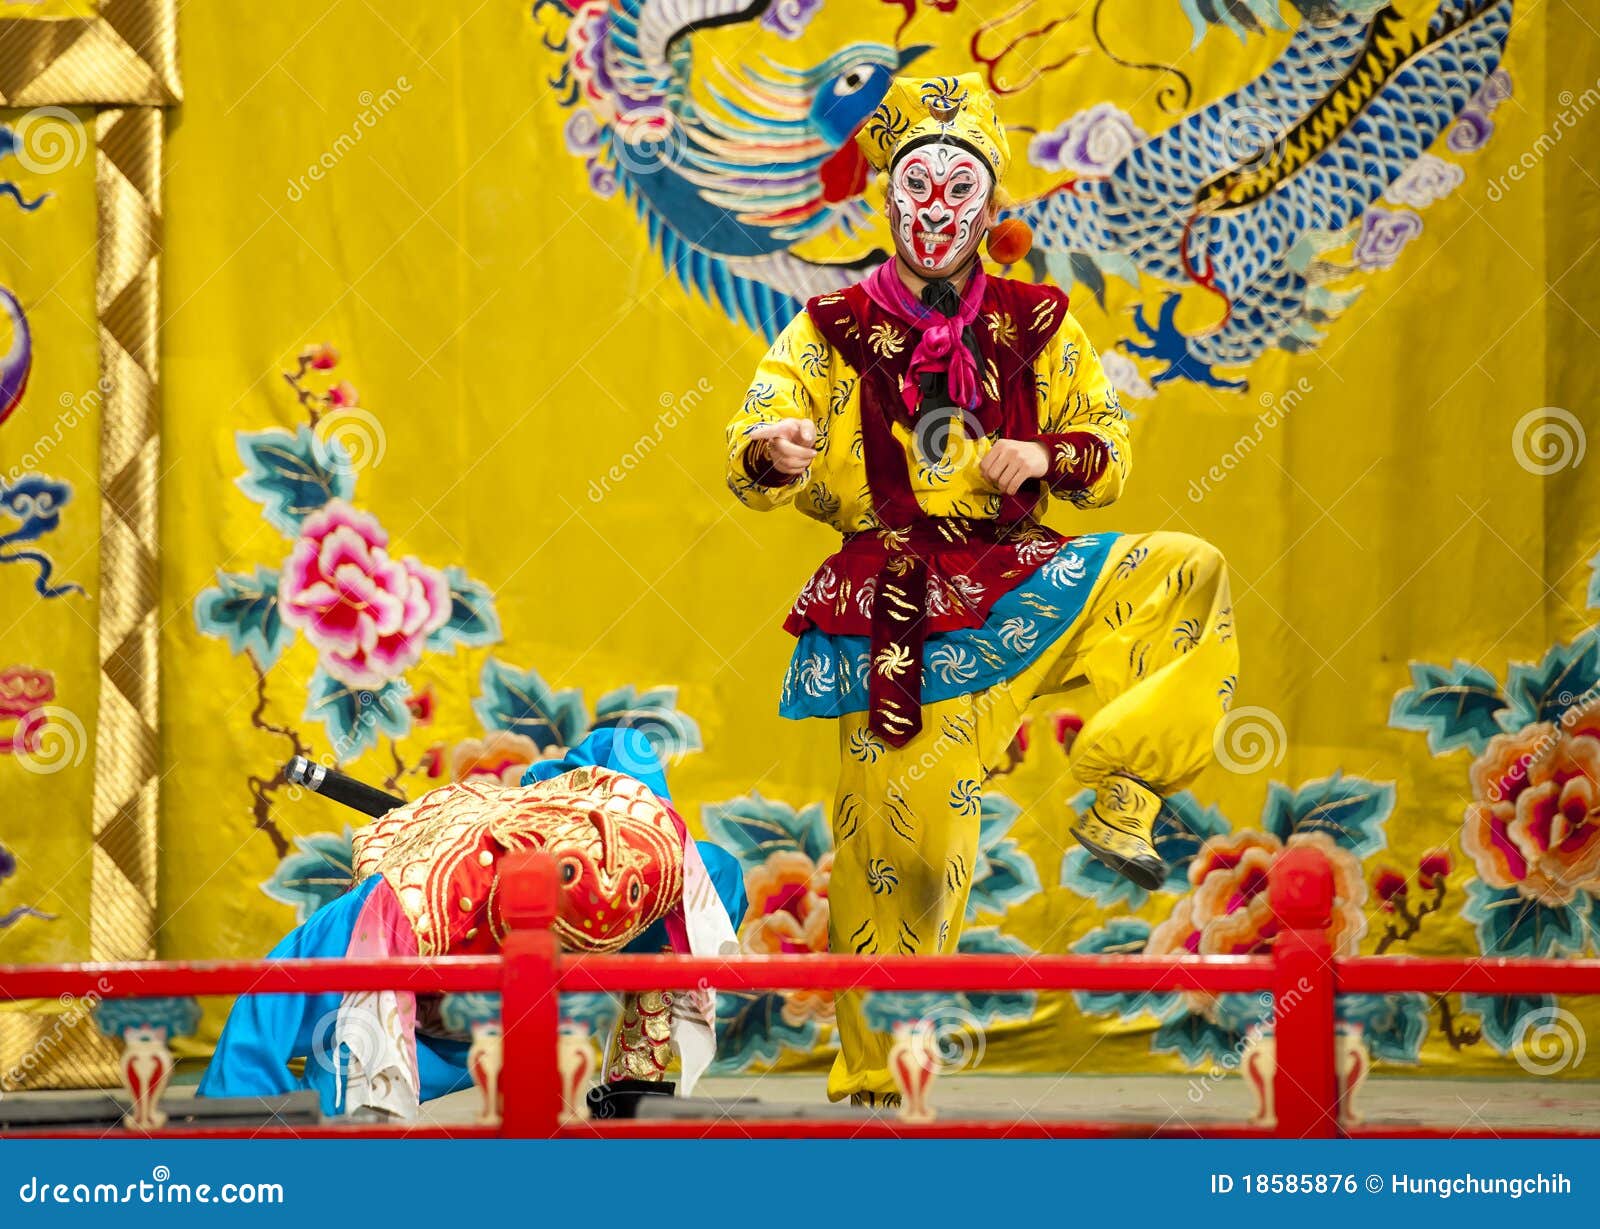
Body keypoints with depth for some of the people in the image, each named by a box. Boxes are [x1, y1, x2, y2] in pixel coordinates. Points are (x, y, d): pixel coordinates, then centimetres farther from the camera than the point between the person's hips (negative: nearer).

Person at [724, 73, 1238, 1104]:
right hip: (895, 610, -2)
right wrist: (775, 453, -33)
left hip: (1015, 579, 2)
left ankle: (1115, 790, -9)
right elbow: (751, 459, -8)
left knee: (1190, 575, -20)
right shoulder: (833, 331, -1)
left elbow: (1109, 445, 13)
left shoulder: (1035, 326, 5)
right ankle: (868, 1079, 12)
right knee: (900, 838, -4)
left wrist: (1048, 457, -10)